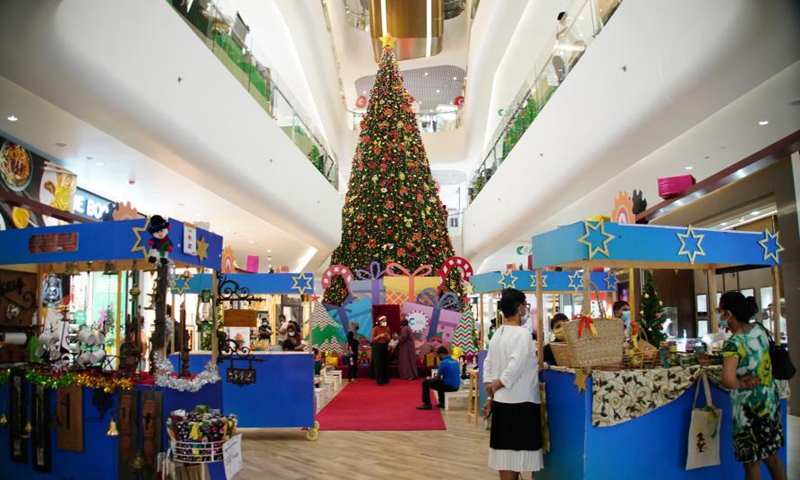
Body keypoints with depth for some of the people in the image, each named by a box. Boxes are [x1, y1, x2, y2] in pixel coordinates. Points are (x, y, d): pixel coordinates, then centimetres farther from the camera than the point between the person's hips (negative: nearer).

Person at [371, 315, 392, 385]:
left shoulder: (387, 328, 5)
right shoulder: (375, 328, -8)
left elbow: (389, 339, 10)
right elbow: (373, 339, -8)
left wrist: (387, 336, -11)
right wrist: (380, 336, -19)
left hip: (385, 347, 4)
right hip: (377, 347, -4)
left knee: (385, 363, 6)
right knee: (378, 364, -5)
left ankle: (385, 379, 16)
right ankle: (380, 380, -3)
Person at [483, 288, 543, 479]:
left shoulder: (498, 334, 8)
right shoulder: (522, 334, -14)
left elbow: (488, 364, 10)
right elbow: (515, 367, -22)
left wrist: (491, 395, 10)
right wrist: (496, 386, -7)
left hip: (502, 400, 7)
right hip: (520, 402, -7)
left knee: (506, 452, 14)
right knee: (515, 454, 1)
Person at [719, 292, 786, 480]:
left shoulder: (733, 344, -25)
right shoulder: (759, 329, -3)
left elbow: (728, 381, -38)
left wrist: (741, 383, -20)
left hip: (750, 407, -7)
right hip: (770, 400, 7)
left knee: (752, 463, 9)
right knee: (771, 456, 22)